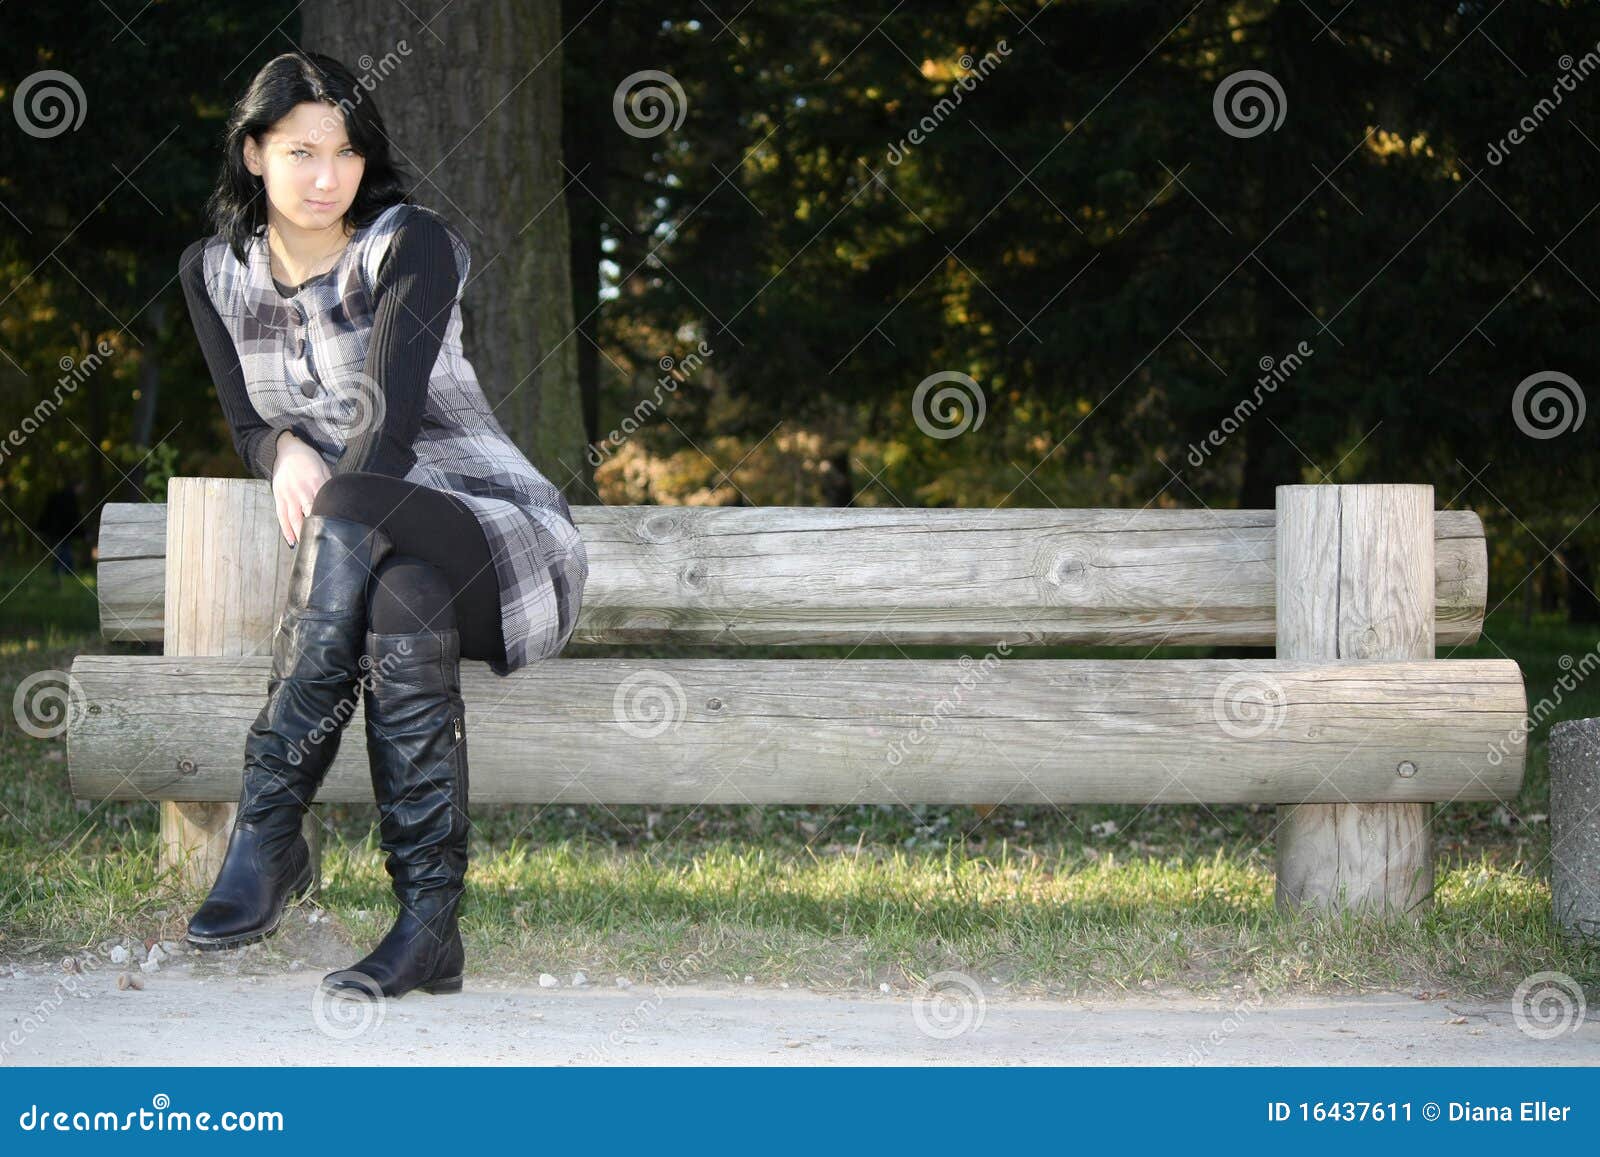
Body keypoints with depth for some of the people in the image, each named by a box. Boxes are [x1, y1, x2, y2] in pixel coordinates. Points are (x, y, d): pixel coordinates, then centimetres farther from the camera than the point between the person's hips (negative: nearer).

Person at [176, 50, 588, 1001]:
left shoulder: (412, 244, -9)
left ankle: (266, 838, -40)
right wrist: (286, 450, -15)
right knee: (400, 608, -35)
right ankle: (429, 925, -43)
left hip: (497, 531, -4)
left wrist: (330, 518, -32)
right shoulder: (215, 270, 8)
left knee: (350, 526, -37)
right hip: (377, 556, 4)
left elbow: (390, 420, -20)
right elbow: (248, 425, 10)